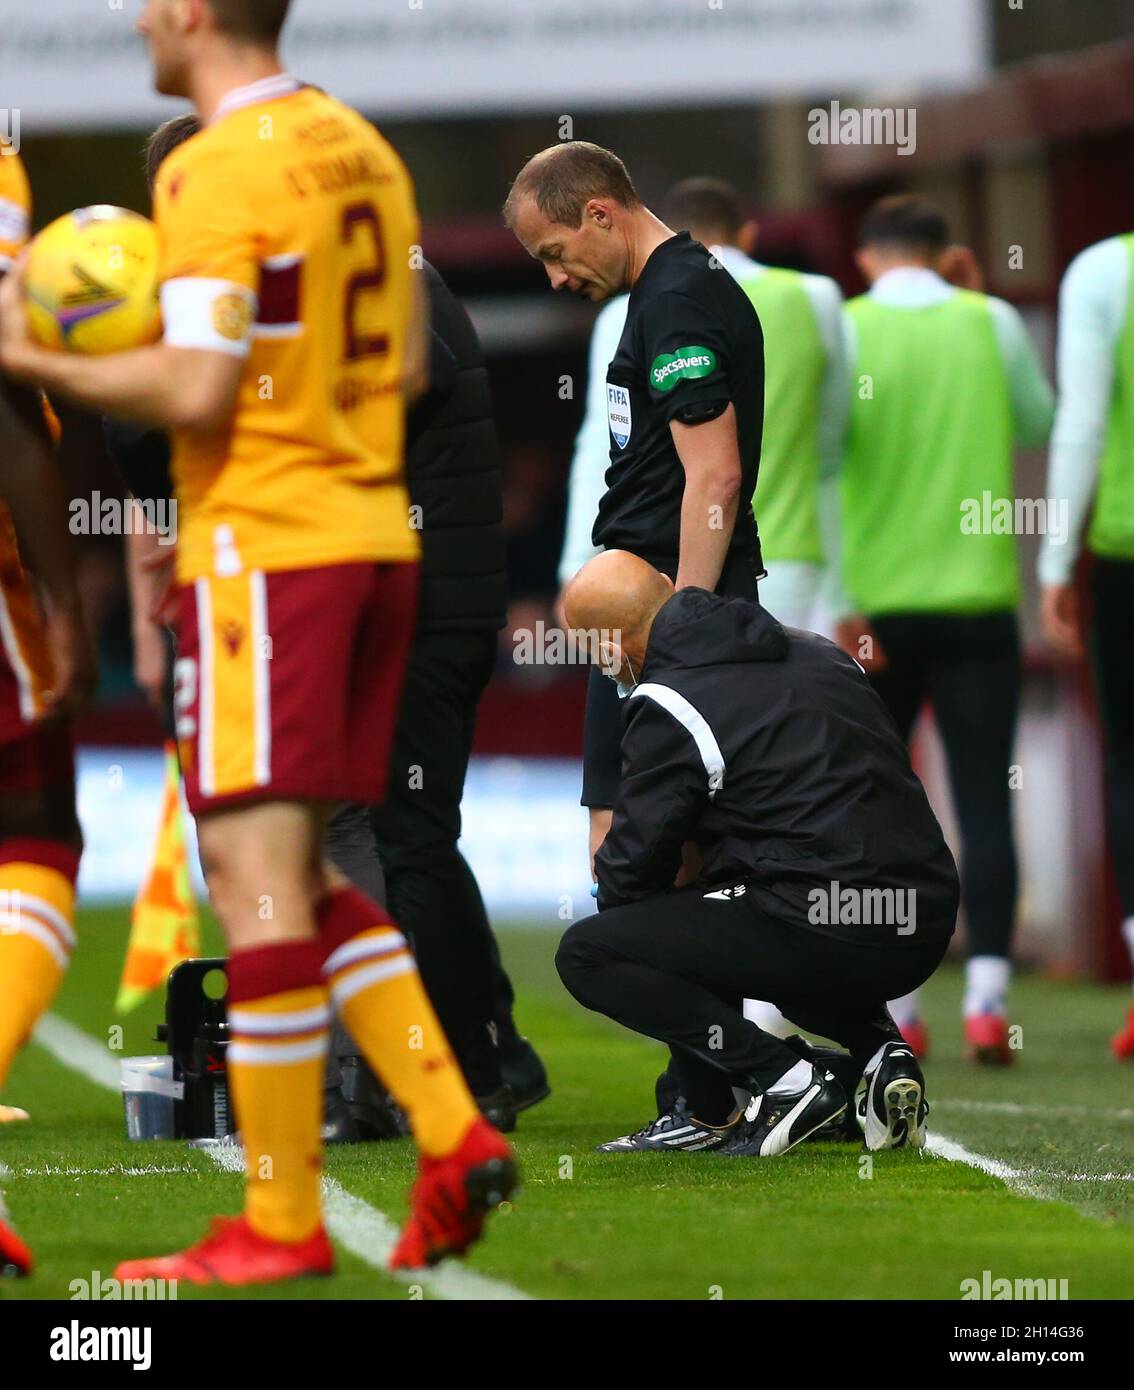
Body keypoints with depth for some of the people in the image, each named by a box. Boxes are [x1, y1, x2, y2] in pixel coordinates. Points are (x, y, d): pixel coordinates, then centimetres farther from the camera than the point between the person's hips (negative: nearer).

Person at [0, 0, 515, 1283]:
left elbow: (196, 390, -18)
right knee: (301, 877, 15)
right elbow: (407, 367, 16)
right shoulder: (360, 149, 13)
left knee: (253, 871, -6)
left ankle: (281, 1223, -6)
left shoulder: (216, 171, -13)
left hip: (263, 549, -9)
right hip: (374, 534, 9)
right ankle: (452, 1137, 5)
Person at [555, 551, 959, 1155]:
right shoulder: (813, 651, 17)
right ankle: (880, 1049, 13)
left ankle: (784, 1081, -7)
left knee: (586, 954, -1)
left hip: (829, 937, -8)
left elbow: (629, 873, -3)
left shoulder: (667, 710, -6)